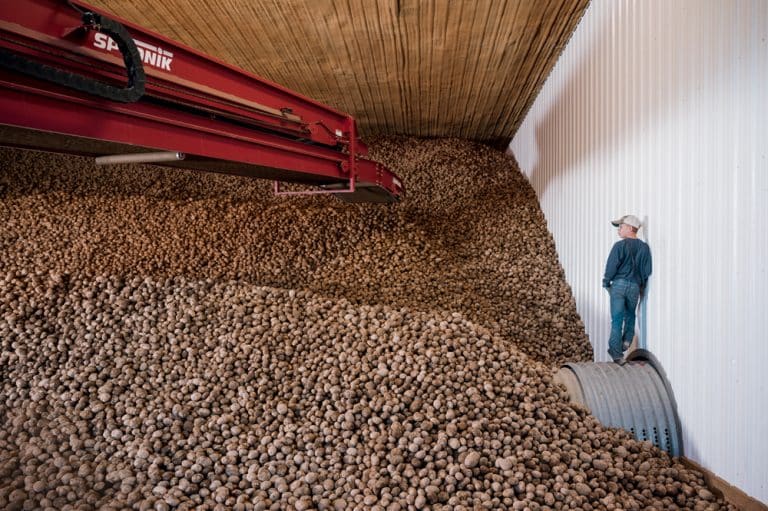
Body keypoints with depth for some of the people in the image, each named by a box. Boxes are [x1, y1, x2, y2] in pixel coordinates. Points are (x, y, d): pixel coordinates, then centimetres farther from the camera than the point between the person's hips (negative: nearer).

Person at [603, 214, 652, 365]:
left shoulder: (620, 245, -7)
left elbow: (611, 266, -8)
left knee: (617, 319, 1)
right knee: (630, 315, 24)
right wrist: (642, 288, 19)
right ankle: (627, 340, 11)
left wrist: (606, 283, 5)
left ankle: (616, 353, 1)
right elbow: (647, 270, 9)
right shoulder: (644, 247, 6)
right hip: (635, 286, 4)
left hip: (619, 284, -3)